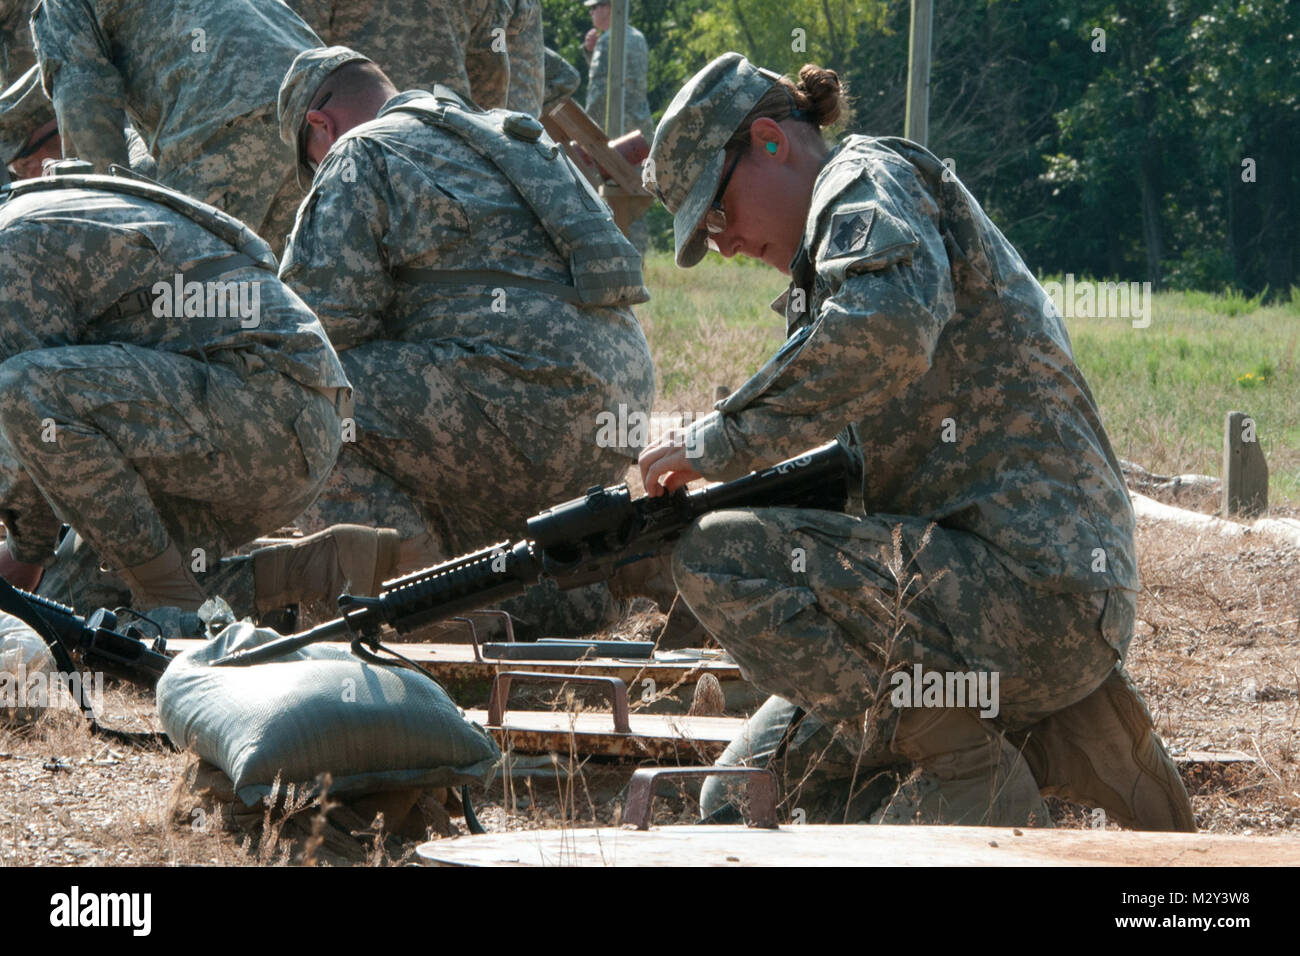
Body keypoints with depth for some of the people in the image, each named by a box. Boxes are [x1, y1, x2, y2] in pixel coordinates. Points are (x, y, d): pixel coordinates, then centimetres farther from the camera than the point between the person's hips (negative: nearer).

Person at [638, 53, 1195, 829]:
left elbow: (886, 332, -27)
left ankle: (970, 773, -11)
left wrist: (723, 443, -18)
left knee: (717, 557, -20)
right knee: (743, 801, 14)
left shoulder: (869, 178, -4)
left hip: (1035, 587, -10)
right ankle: (1053, 742, 8)